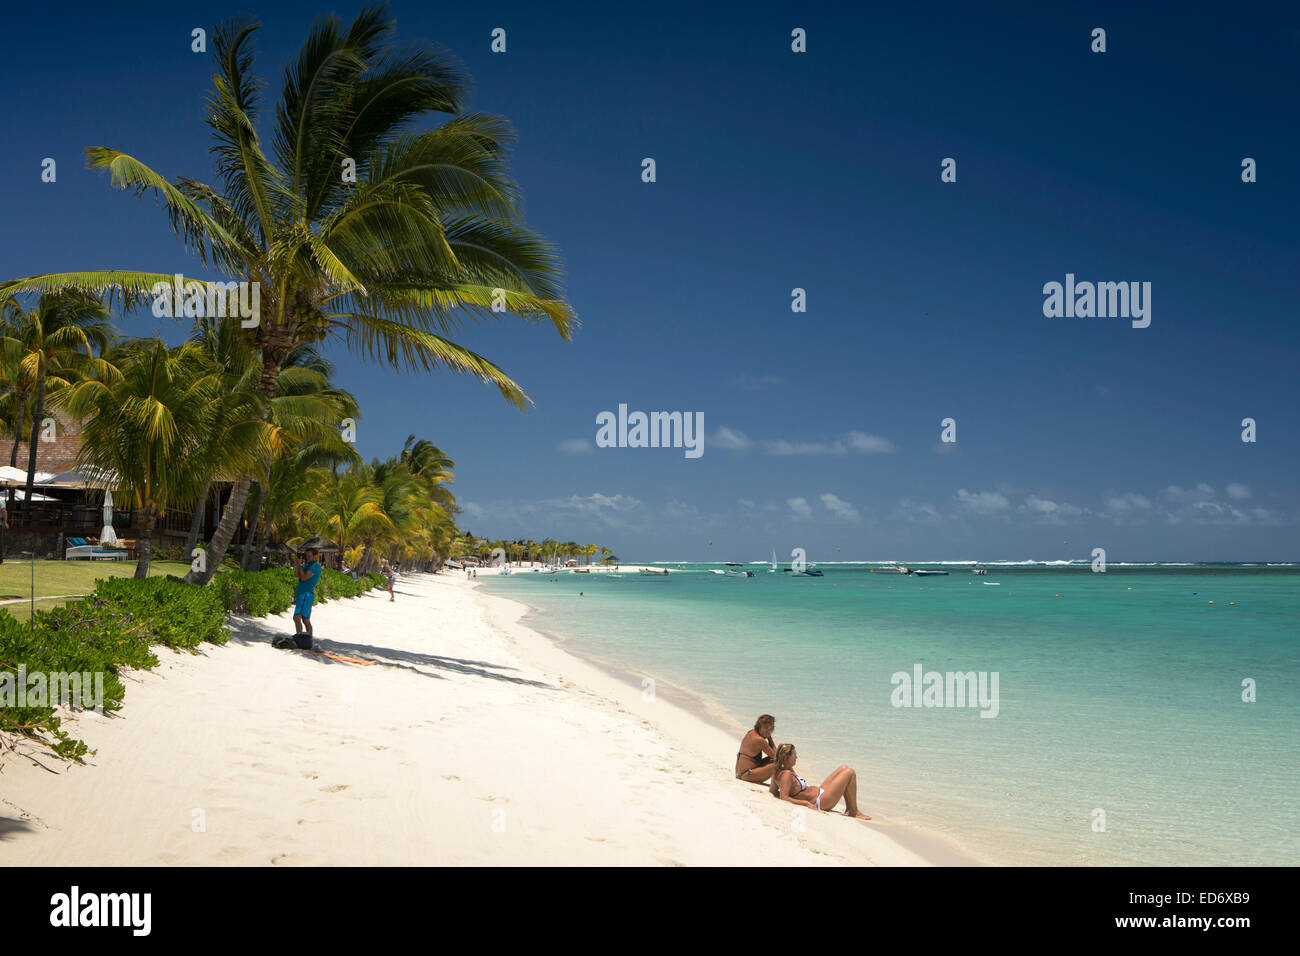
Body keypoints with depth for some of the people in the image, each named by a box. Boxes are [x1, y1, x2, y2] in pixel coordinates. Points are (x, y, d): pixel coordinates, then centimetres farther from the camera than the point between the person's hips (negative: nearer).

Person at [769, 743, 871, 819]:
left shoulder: (778, 771, 2)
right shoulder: (787, 774, -25)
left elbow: (772, 790, 13)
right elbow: (784, 798, -32)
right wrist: (807, 803, -30)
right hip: (819, 802, -11)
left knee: (843, 768, 15)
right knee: (850, 772, -7)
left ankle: (848, 808, 18)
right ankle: (854, 812, 6)